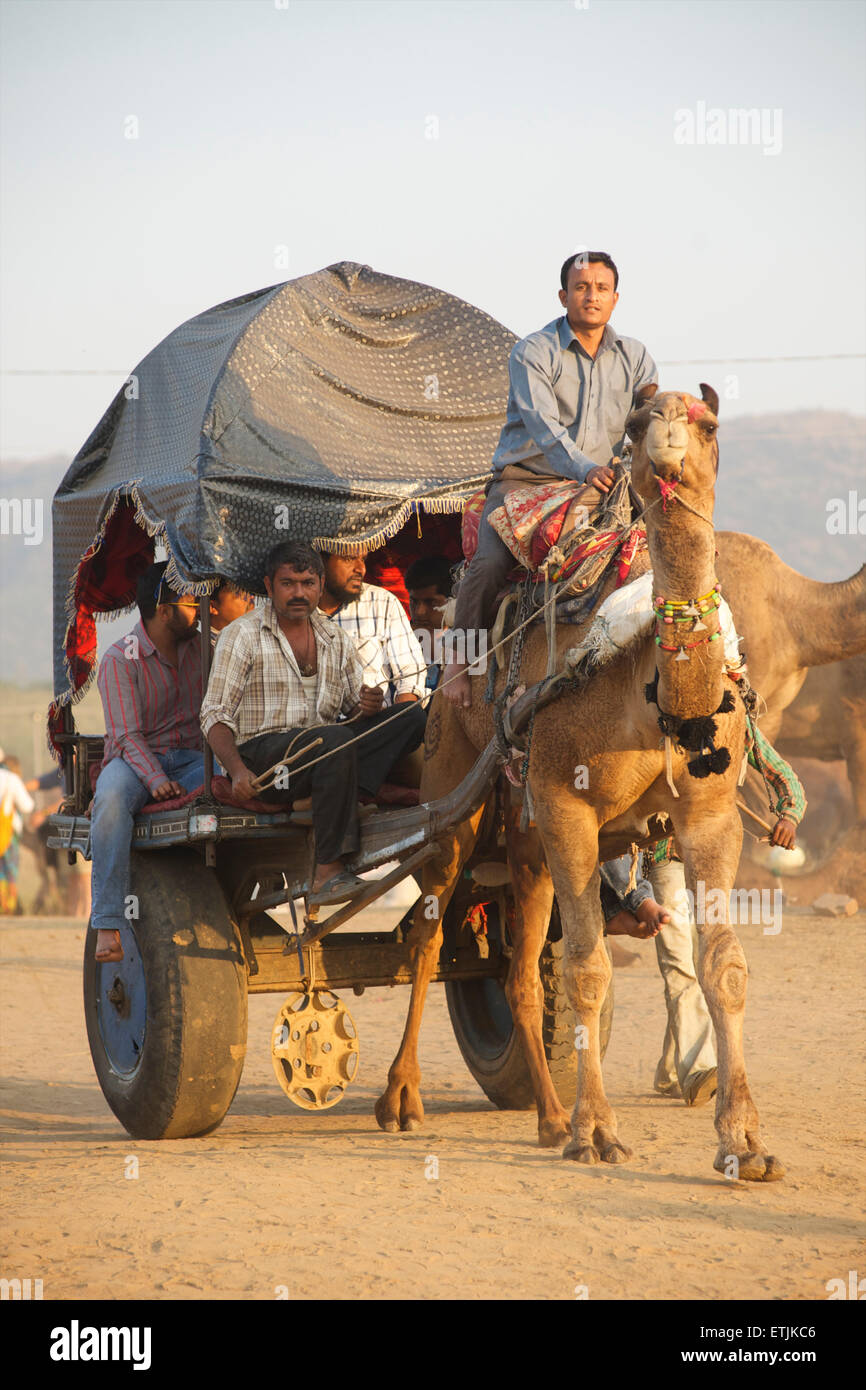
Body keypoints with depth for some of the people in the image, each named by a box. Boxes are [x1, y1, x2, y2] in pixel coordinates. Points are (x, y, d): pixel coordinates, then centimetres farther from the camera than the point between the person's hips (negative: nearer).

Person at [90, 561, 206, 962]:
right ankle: (108, 924, -42)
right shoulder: (121, 659, -6)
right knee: (111, 796, -40)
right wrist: (155, 780, -33)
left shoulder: (199, 646, 11)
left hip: (188, 758, 4)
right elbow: (127, 735, -16)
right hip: (134, 759, -4)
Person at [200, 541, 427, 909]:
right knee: (336, 739, -35)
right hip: (260, 756, -6)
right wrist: (237, 770, -23)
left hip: (321, 756, 6)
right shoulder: (242, 635, -1)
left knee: (406, 720, -15)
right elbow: (215, 714, -5)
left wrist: (368, 706, -9)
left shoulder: (336, 639, 15)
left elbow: (356, 706, 18)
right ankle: (328, 874, -38)